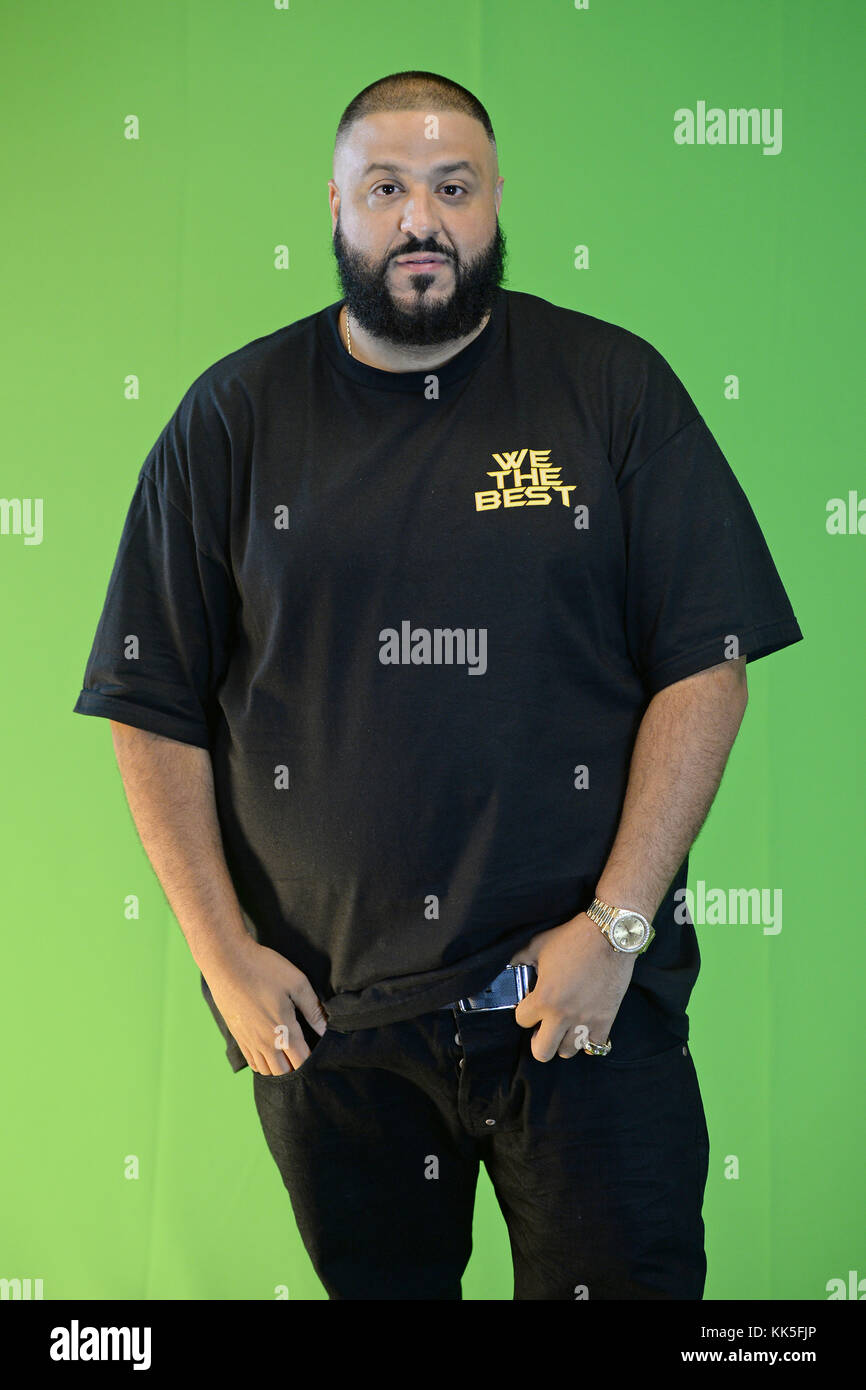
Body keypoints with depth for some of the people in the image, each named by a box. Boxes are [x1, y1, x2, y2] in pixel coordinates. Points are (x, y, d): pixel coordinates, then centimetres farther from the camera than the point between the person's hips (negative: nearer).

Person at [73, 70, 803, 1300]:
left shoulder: (615, 387, 1)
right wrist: (224, 953, -3)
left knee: (625, 1281, 3)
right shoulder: (236, 416, 3)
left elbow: (706, 664, -3)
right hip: (322, 1012, 1)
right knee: (375, 1281, 16)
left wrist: (618, 924, -10)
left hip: (582, 987, -1)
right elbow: (154, 706, 3)